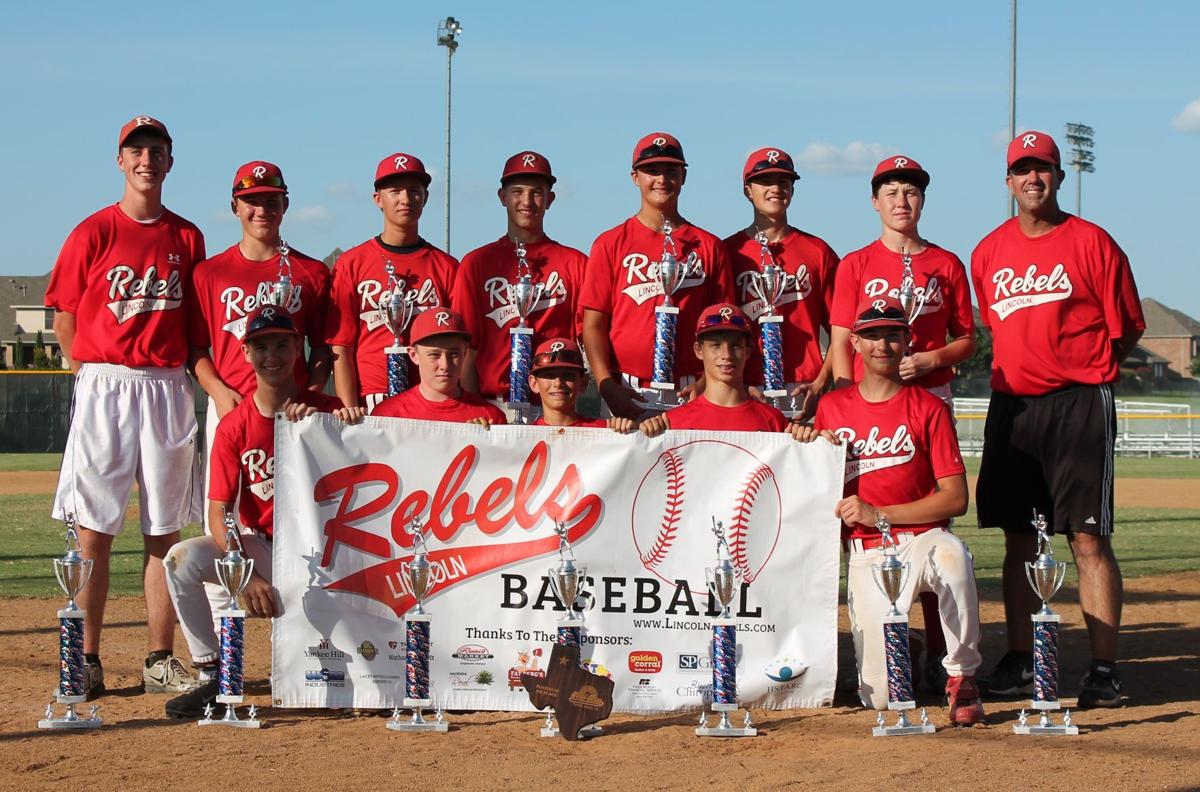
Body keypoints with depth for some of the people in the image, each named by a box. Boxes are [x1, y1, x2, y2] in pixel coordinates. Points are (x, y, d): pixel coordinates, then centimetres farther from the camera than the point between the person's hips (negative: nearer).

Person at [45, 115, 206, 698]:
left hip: (169, 389, 3)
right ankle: (86, 661, 1)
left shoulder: (187, 237, 10)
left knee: (165, 531, 5)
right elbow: (65, 316, 3)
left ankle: (161, 662, 10)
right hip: (103, 386, -3)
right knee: (94, 530, -3)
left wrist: (181, 373, 5)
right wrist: (91, 376, -2)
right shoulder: (93, 233, 1)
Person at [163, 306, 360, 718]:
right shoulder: (234, 425, -2)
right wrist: (245, 576, -23)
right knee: (182, 559, -24)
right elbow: (219, 512, -8)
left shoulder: (324, 409, -3)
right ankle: (213, 676, -14)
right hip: (259, 547, 2)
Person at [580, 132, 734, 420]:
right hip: (627, 395, -1)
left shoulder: (709, 246, 11)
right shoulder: (610, 244, 8)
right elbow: (594, 323, 3)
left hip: (689, 395, 1)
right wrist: (607, 386, -10)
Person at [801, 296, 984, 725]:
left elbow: (955, 498, -7)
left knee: (951, 555, -42)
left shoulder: (928, 408, 0)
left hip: (921, 538, -2)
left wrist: (879, 514, -13)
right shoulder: (831, 407, 9)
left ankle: (962, 677, -22)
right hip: (864, 553, 2)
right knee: (879, 696, -11)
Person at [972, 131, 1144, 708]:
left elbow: (1126, 329, 0)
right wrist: (1022, 370, 13)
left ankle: (1104, 670, -5)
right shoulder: (989, 251, 11)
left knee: (1088, 537, -7)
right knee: (1017, 538, 8)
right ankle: (1019, 661, 16)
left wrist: (1082, 374, 0)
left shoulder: (1091, 243, -3)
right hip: (1011, 406, 5)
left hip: (1080, 405, -5)